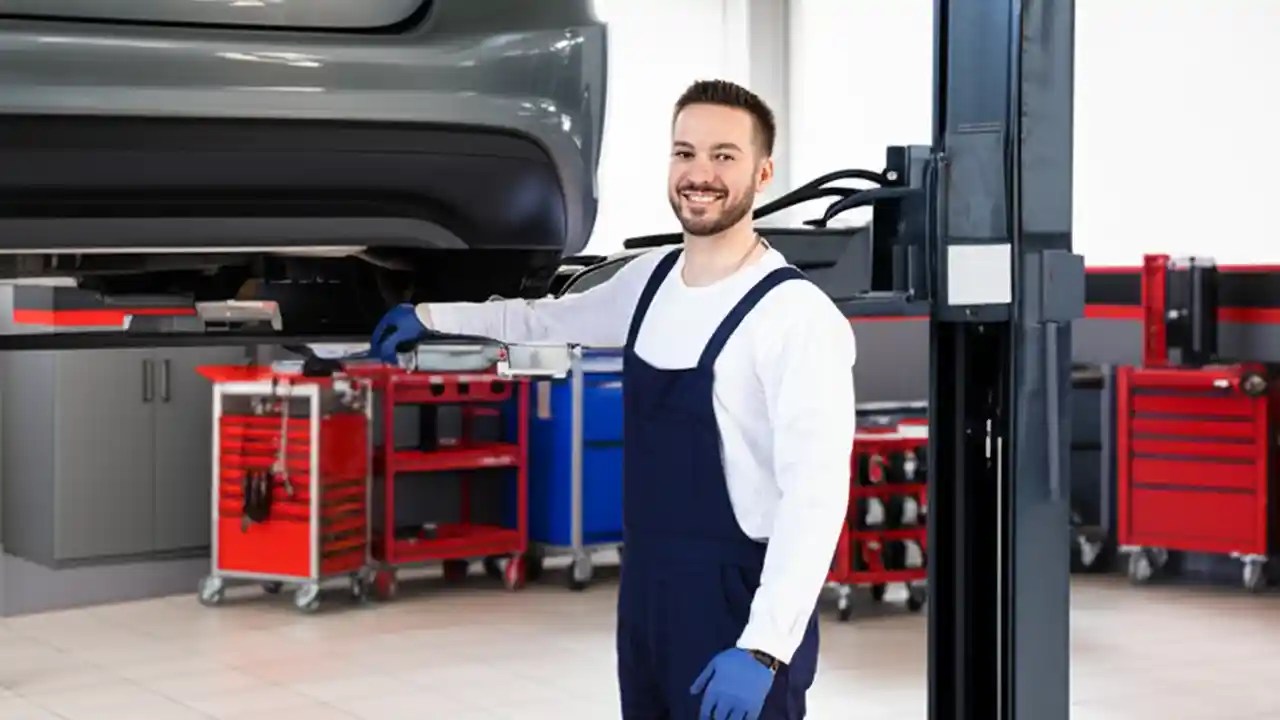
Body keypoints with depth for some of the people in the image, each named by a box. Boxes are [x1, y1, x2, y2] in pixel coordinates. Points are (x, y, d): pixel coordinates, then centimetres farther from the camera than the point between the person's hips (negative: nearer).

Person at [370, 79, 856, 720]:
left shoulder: (798, 317, -17)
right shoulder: (650, 279, 8)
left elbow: (816, 493, -22)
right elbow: (552, 319, 29)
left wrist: (764, 647, -28)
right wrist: (430, 314, 28)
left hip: (739, 608, -8)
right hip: (645, 596, 8)